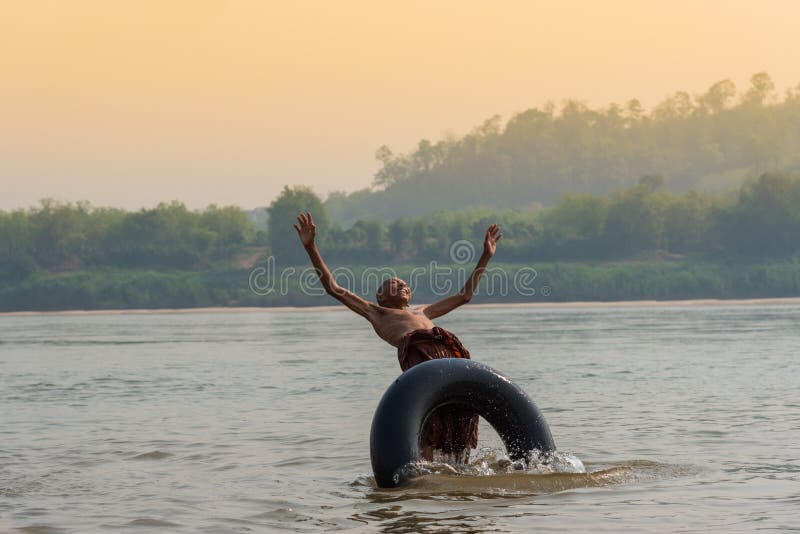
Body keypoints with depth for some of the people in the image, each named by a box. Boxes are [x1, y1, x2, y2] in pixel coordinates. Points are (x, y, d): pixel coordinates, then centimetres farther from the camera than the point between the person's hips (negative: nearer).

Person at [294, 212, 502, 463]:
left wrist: (486, 256, 51)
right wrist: (311, 248, 22)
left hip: (450, 350, 5)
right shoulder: (374, 312, 30)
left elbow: (464, 295, 50)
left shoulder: (421, 312, 43)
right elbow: (333, 288, 26)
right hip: (416, 350, -5)